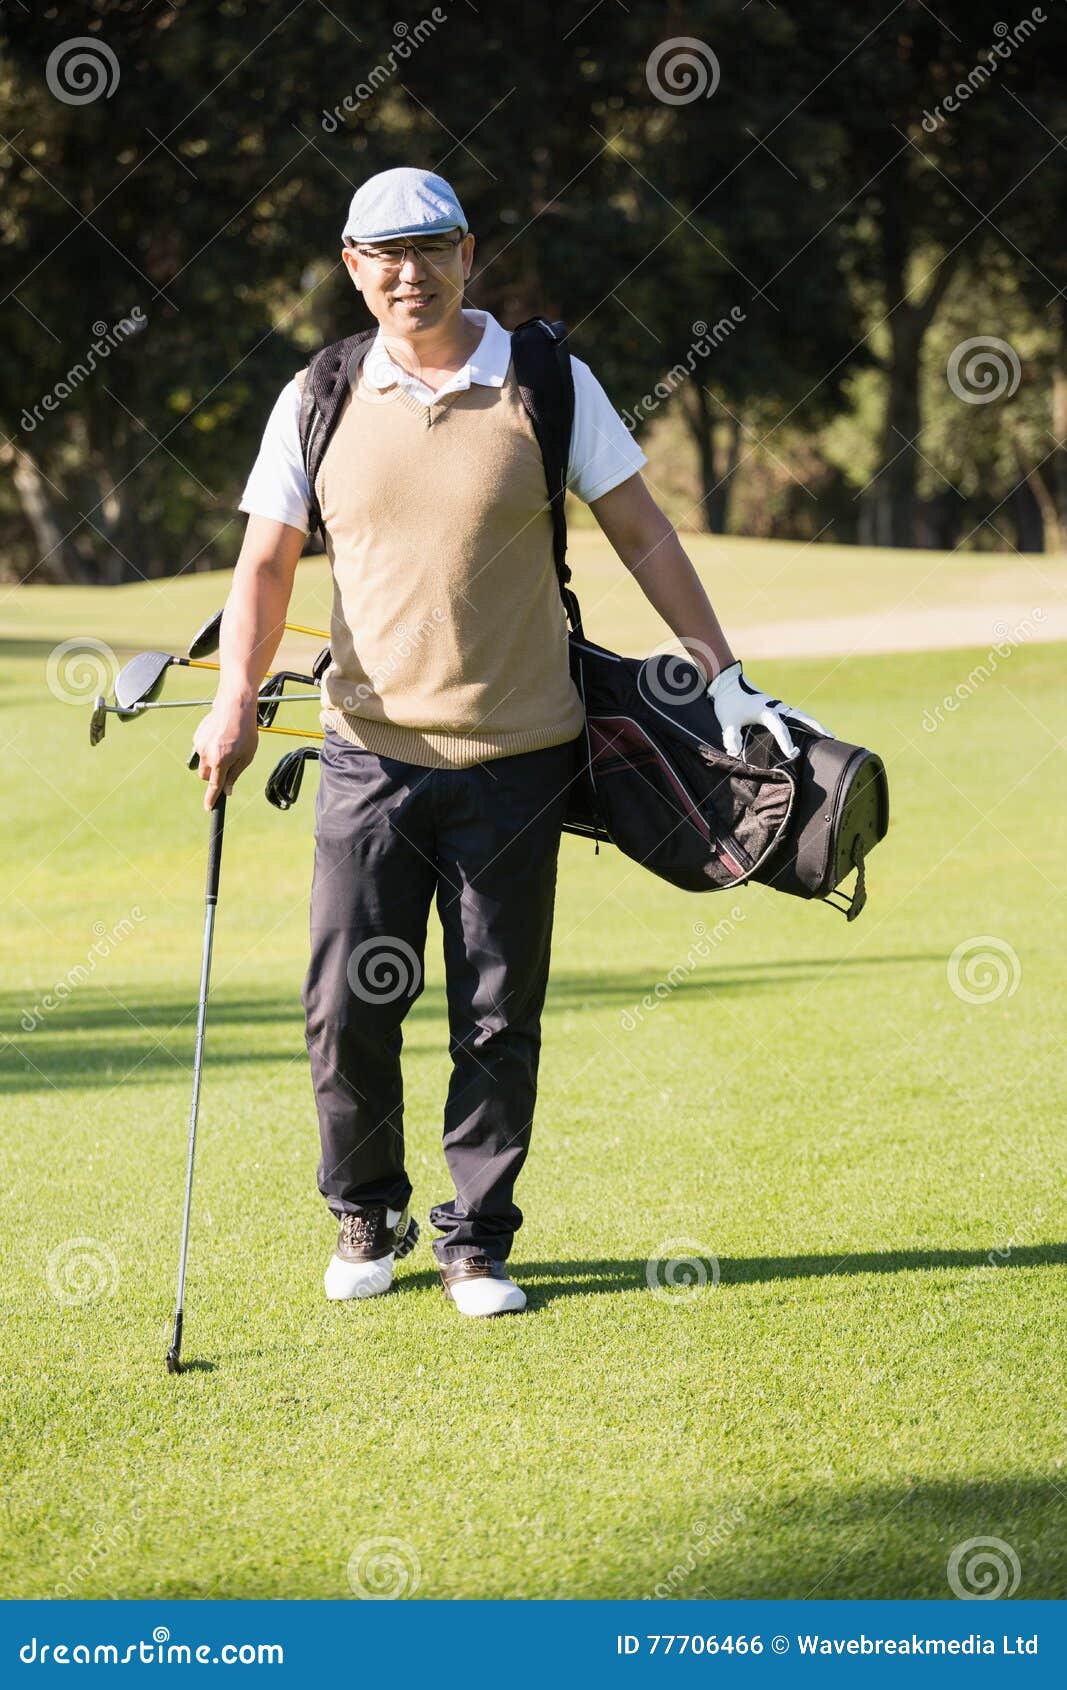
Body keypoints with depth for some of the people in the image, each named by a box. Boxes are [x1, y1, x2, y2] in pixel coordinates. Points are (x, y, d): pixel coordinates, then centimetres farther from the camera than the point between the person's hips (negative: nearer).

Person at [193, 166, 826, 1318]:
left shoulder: (549, 384, 0)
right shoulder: (318, 401, 3)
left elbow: (642, 538, 5)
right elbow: (266, 563, 7)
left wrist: (725, 678, 2)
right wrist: (236, 697, -8)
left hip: (516, 757, -1)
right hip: (372, 749, 1)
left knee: (498, 1018, 3)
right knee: (347, 1008, -1)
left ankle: (475, 1240, 15)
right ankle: (366, 1216, 20)